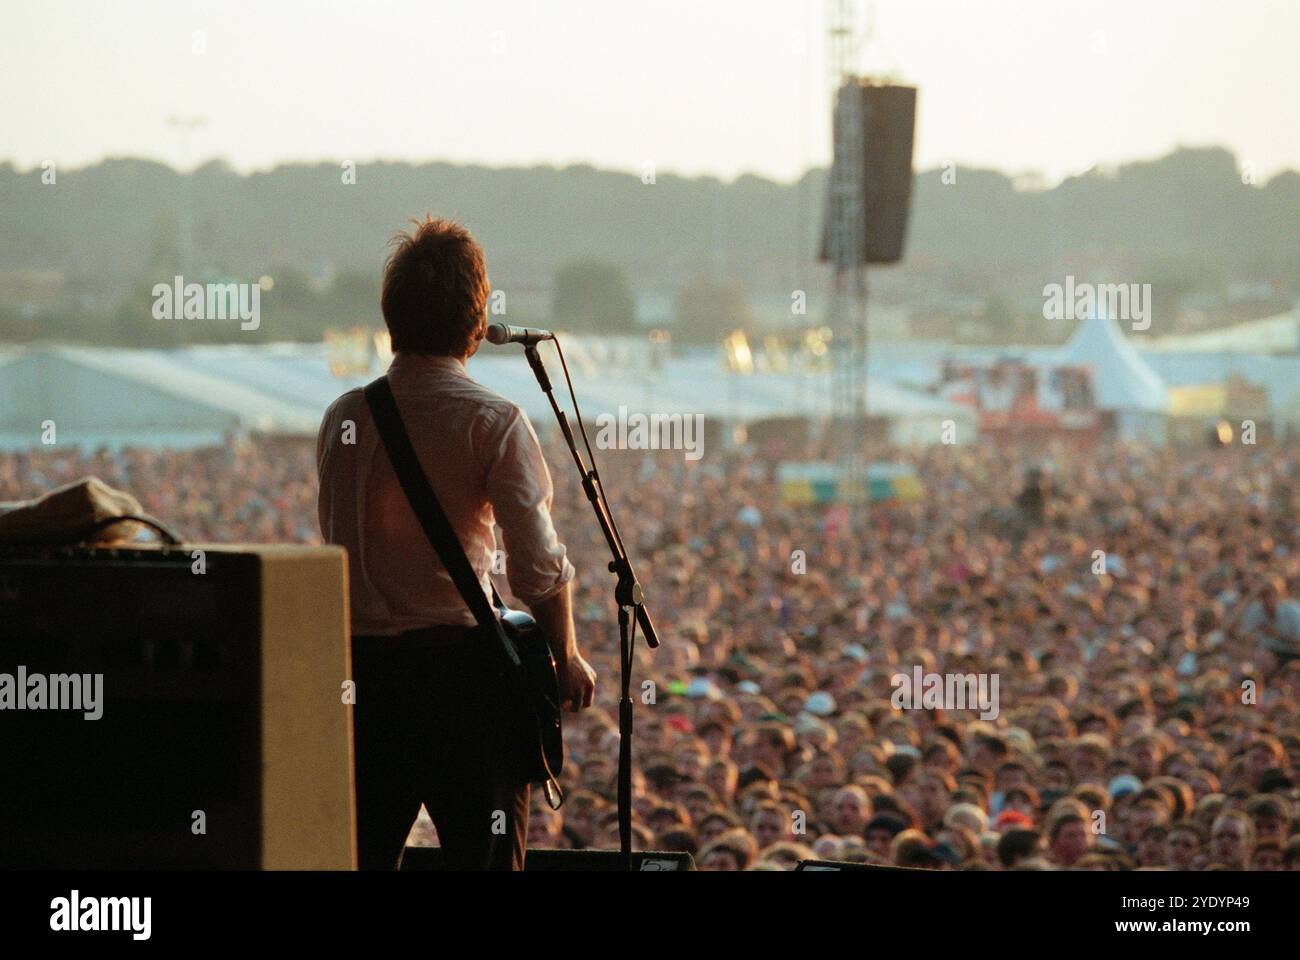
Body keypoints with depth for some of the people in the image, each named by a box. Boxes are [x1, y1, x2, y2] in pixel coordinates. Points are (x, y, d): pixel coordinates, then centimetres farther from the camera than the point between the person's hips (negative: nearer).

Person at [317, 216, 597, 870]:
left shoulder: (344, 418, 6)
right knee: (482, 852, 1)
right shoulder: (493, 423, -8)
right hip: (463, 661, -4)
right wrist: (566, 660, 4)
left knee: (364, 851, 9)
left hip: (362, 666, 4)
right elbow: (538, 565, -9)